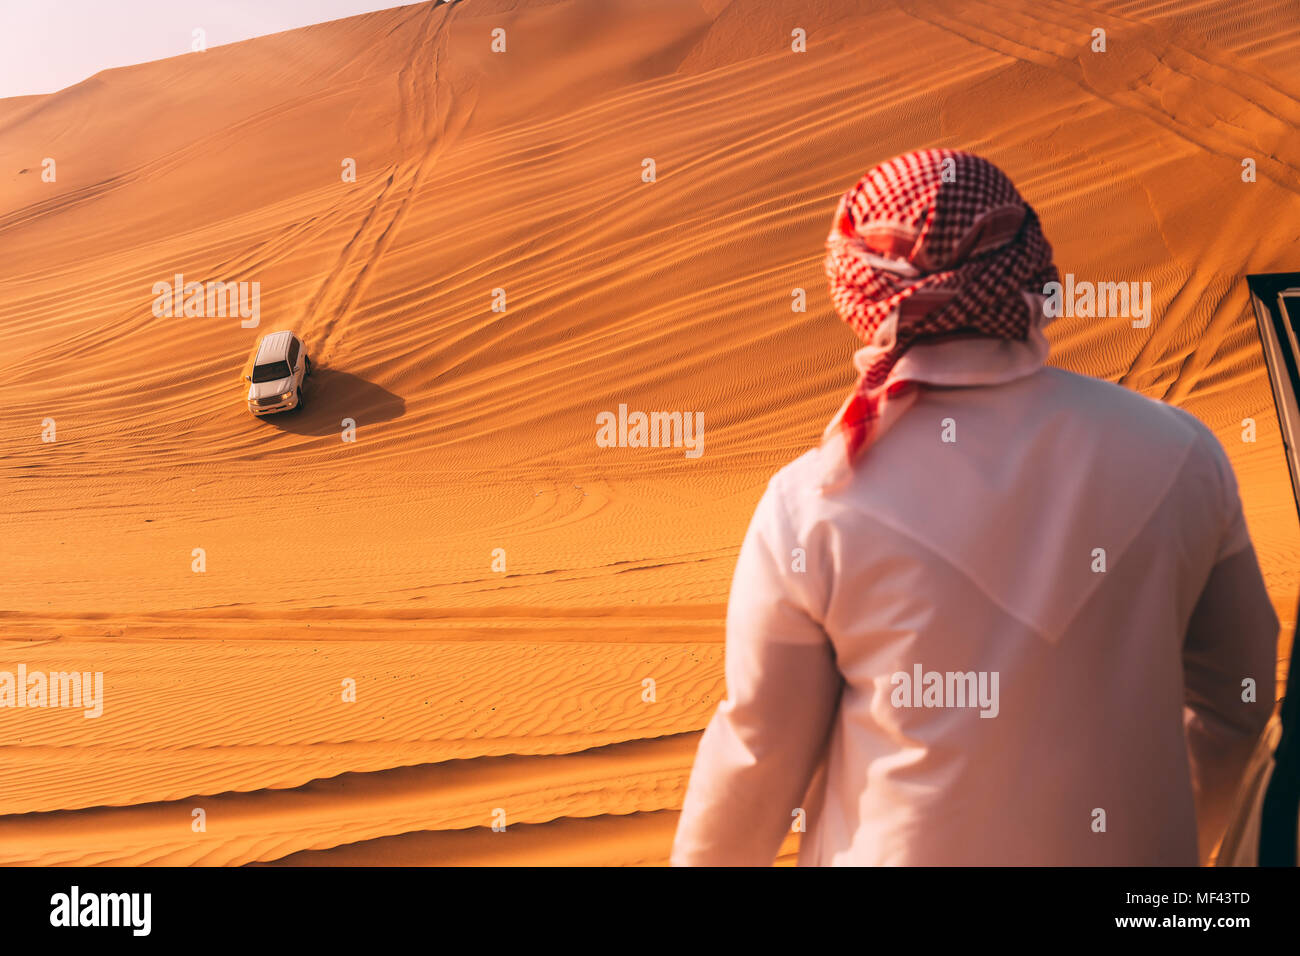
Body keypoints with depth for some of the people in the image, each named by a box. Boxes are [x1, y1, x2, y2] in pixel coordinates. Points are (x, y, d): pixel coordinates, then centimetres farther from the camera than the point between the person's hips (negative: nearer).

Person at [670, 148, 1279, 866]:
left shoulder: (812, 509, -20)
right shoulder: (1180, 456, -10)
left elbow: (760, 747, -10)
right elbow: (1234, 697, 2)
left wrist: (702, 860, 9)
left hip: (907, 849, -2)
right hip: (1132, 848, 3)